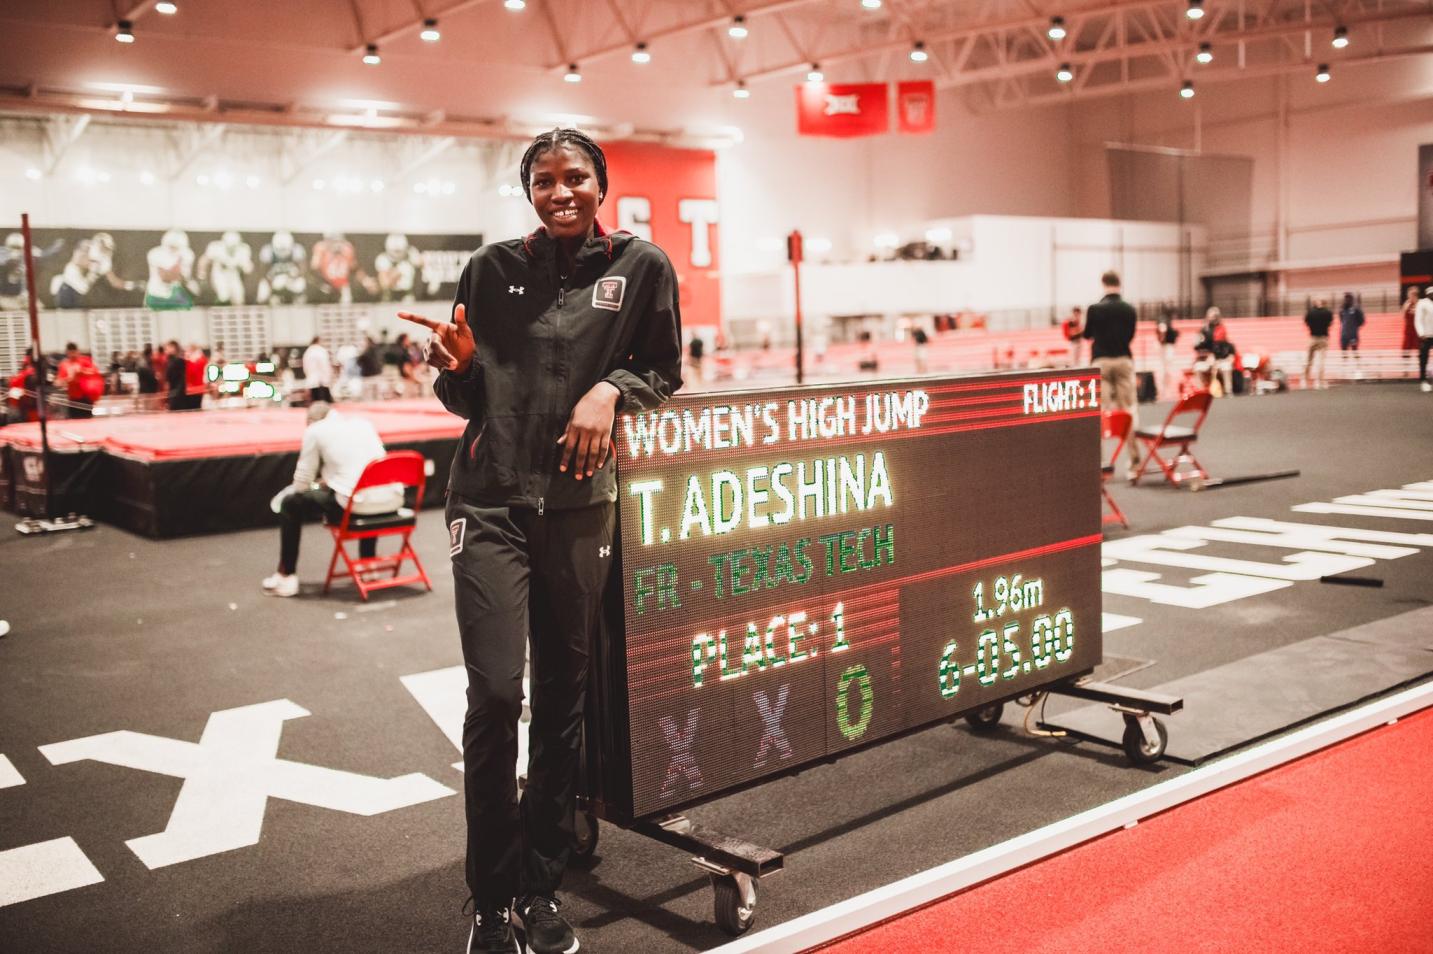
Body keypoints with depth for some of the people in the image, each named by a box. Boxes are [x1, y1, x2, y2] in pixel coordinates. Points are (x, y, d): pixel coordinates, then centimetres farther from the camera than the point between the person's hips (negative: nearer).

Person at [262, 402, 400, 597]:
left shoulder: (315, 430, 4)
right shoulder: (363, 422, 20)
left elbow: (302, 481, 8)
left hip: (354, 504, -6)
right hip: (392, 501, 6)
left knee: (290, 504, 15)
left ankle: (286, 576, 19)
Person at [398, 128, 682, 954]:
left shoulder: (641, 266, 4)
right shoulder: (494, 270, 6)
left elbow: (663, 375, 8)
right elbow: (469, 400, 10)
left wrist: (612, 388, -11)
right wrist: (457, 365, -12)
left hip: (579, 505, 1)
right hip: (491, 502, 0)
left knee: (564, 697, 6)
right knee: (495, 693, -9)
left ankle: (544, 888, 23)